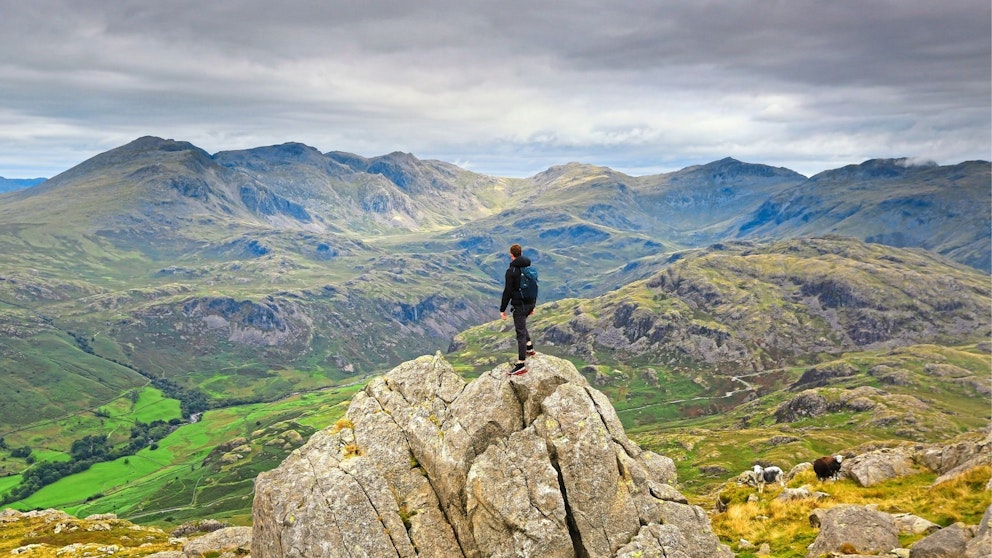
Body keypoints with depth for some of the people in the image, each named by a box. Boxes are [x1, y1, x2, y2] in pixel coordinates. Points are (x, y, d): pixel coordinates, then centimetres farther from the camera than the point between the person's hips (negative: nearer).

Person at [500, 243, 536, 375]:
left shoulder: (511, 271, -16)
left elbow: (507, 291, -15)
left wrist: (502, 309, -7)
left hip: (519, 305, -7)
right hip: (530, 303, 7)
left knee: (521, 333, -5)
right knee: (521, 325, 32)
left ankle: (521, 365, -3)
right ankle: (529, 347, 33)